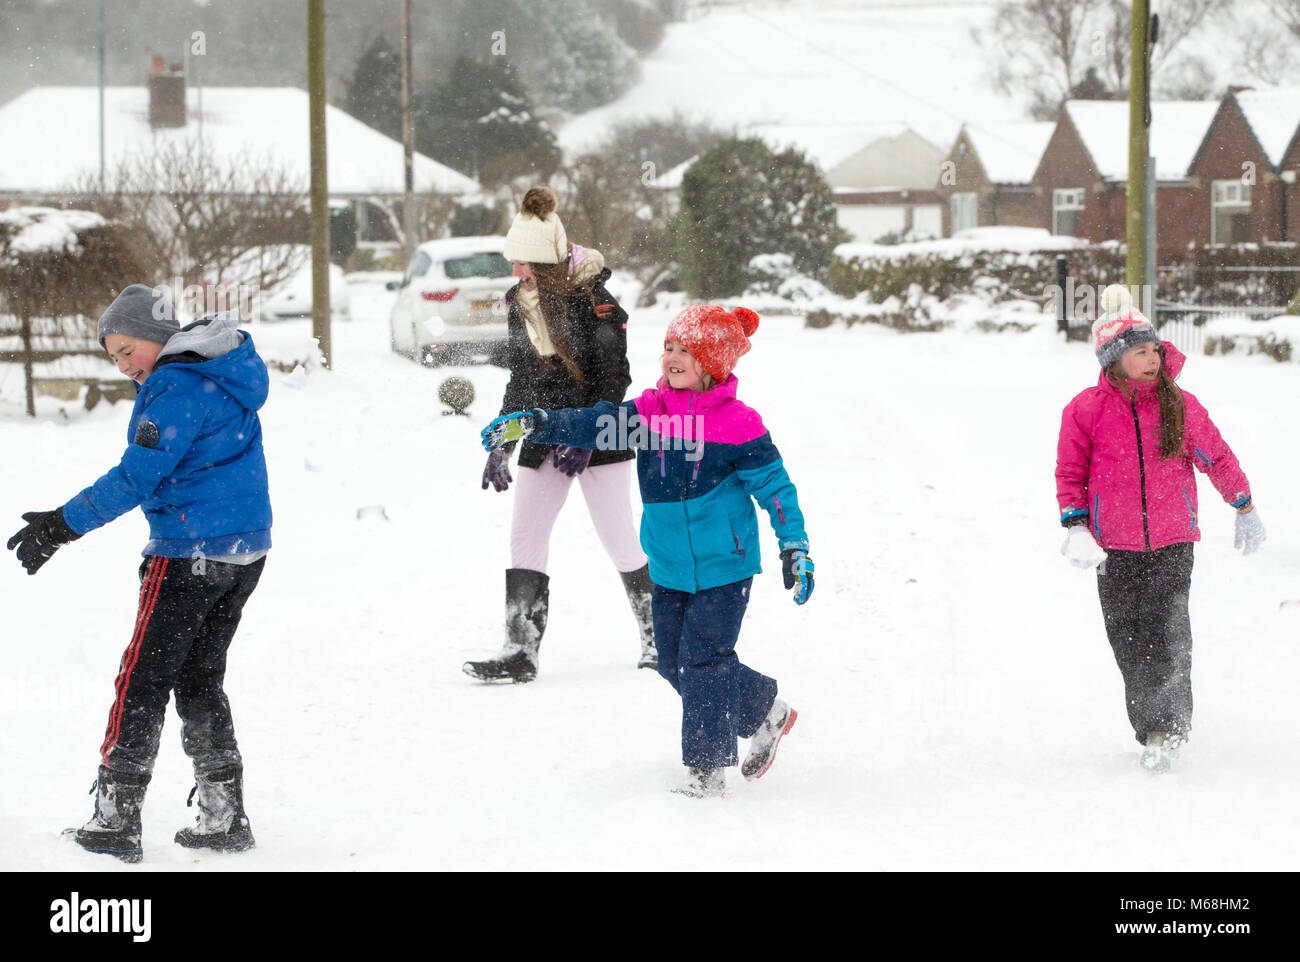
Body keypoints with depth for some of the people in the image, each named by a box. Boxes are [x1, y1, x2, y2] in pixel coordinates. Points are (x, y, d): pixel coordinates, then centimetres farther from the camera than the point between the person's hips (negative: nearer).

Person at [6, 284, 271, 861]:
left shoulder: (179, 389, -16)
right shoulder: (222, 374, 13)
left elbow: (137, 477, -19)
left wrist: (64, 525, -15)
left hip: (190, 551, -9)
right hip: (245, 552, 9)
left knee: (142, 683, -3)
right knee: (200, 681, 15)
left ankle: (115, 821, -2)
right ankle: (224, 818, 13)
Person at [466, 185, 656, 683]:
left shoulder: (593, 299, -13)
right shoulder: (521, 305, 8)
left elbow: (613, 377, -13)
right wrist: (502, 444, 12)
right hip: (545, 436, 6)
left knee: (619, 539, -3)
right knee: (525, 539, -2)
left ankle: (659, 638, 12)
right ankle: (520, 651, -4)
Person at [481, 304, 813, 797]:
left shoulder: (738, 424, -12)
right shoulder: (649, 410, 1)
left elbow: (774, 486, -8)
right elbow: (596, 425, -6)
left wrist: (795, 548, -11)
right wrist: (531, 423, -19)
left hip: (723, 566, -7)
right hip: (670, 567, 7)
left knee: (704, 659, -8)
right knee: (674, 662, 11)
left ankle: (707, 766, 1)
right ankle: (767, 714, 29)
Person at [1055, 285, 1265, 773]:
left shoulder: (1180, 406, 0)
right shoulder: (1086, 410, -4)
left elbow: (1217, 457, 12)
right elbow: (1070, 472, 4)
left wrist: (1244, 508, 20)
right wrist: (1076, 527, -8)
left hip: (1172, 540, 0)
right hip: (1114, 547, 0)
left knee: (1168, 635, -9)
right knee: (1129, 640, 3)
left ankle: (1168, 731, -5)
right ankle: (1150, 727, 16)